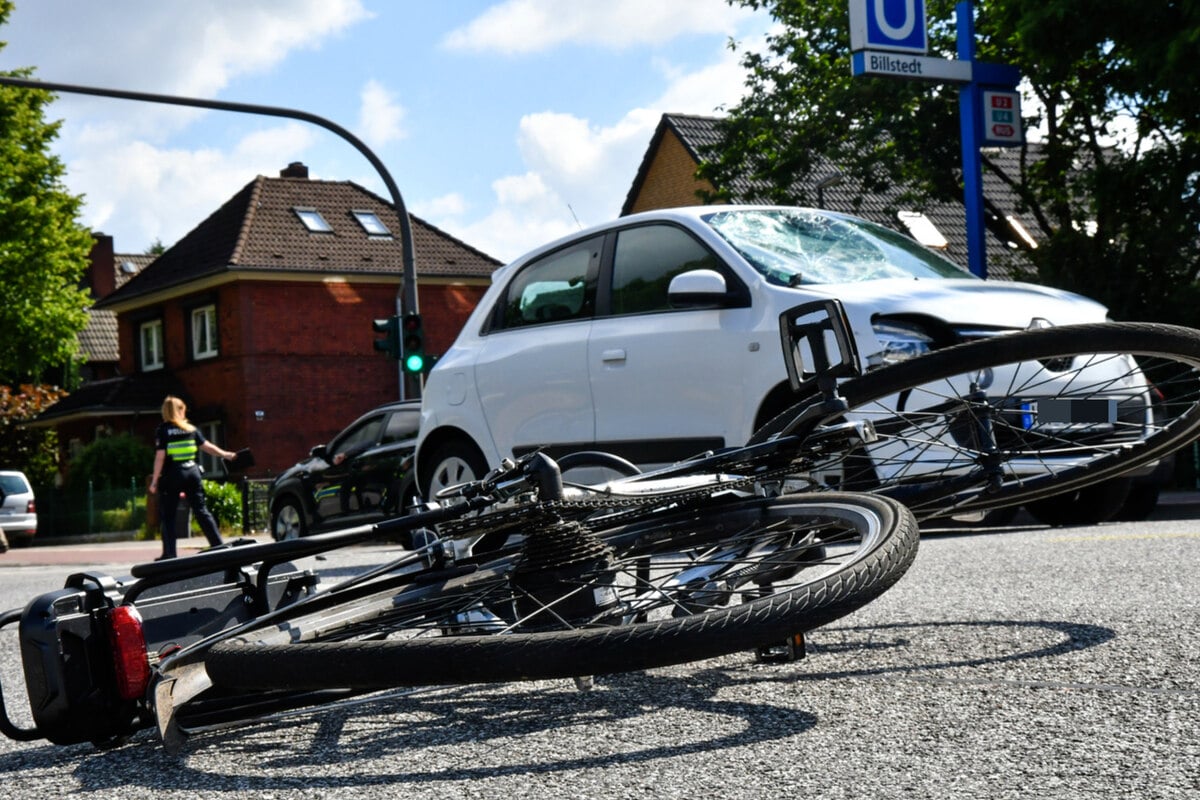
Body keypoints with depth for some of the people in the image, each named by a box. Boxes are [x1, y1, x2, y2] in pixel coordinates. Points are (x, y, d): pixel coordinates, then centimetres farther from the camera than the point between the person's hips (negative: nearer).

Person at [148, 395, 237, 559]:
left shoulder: (163, 431, -5)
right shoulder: (191, 429, 7)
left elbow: (160, 456, -10)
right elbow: (206, 446, 12)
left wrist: (155, 480, -7)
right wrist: (225, 455, 26)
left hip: (172, 475, -4)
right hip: (192, 471, 4)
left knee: (168, 515, 3)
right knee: (201, 510, 9)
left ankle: (169, 553, 0)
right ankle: (218, 544, 8)